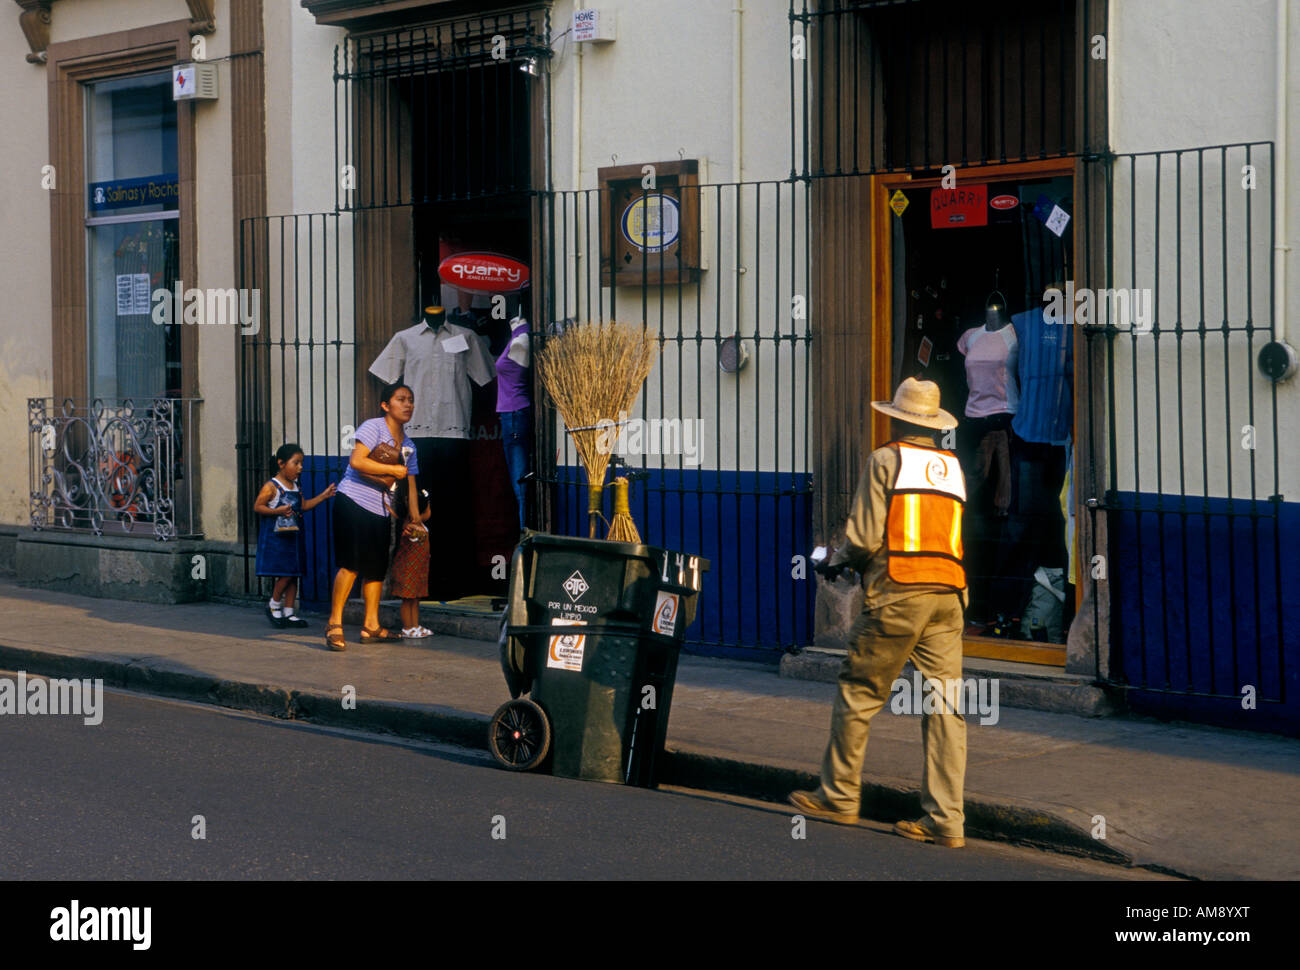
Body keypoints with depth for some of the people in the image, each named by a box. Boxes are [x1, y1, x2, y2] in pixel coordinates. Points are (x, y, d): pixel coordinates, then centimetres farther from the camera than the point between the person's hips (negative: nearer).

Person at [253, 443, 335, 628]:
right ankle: (274, 605, 10)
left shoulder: (295, 487, 12)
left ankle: (288, 612, 14)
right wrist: (277, 511, -25)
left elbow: (303, 506, 19)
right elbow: (257, 506, -12)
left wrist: (323, 496, 12)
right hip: (276, 537, -8)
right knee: (285, 574, -11)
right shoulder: (271, 486, -10)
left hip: (293, 537, 8)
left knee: (293, 575, 8)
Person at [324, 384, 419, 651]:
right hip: (353, 502, -8)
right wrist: (394, 470, -15)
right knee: (351, 564, -14)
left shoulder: (408, 445, 15)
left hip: (380, 510, 8)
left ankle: (371, 626, 15)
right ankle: (334, 624, -9)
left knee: (377, 567, 8)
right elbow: (356, 461, -21)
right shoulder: (373, 427, -8)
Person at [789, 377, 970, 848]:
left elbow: (866, 535, -7)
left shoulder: (885, 460, -1)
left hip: (897, 595, -5)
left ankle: (839, 796, 16)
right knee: (944, 706, 2)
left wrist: (837, 561, 13)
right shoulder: (953, 468, 16)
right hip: (948, 596, 5)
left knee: (859, 693, 7)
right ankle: (945, 820, 0)